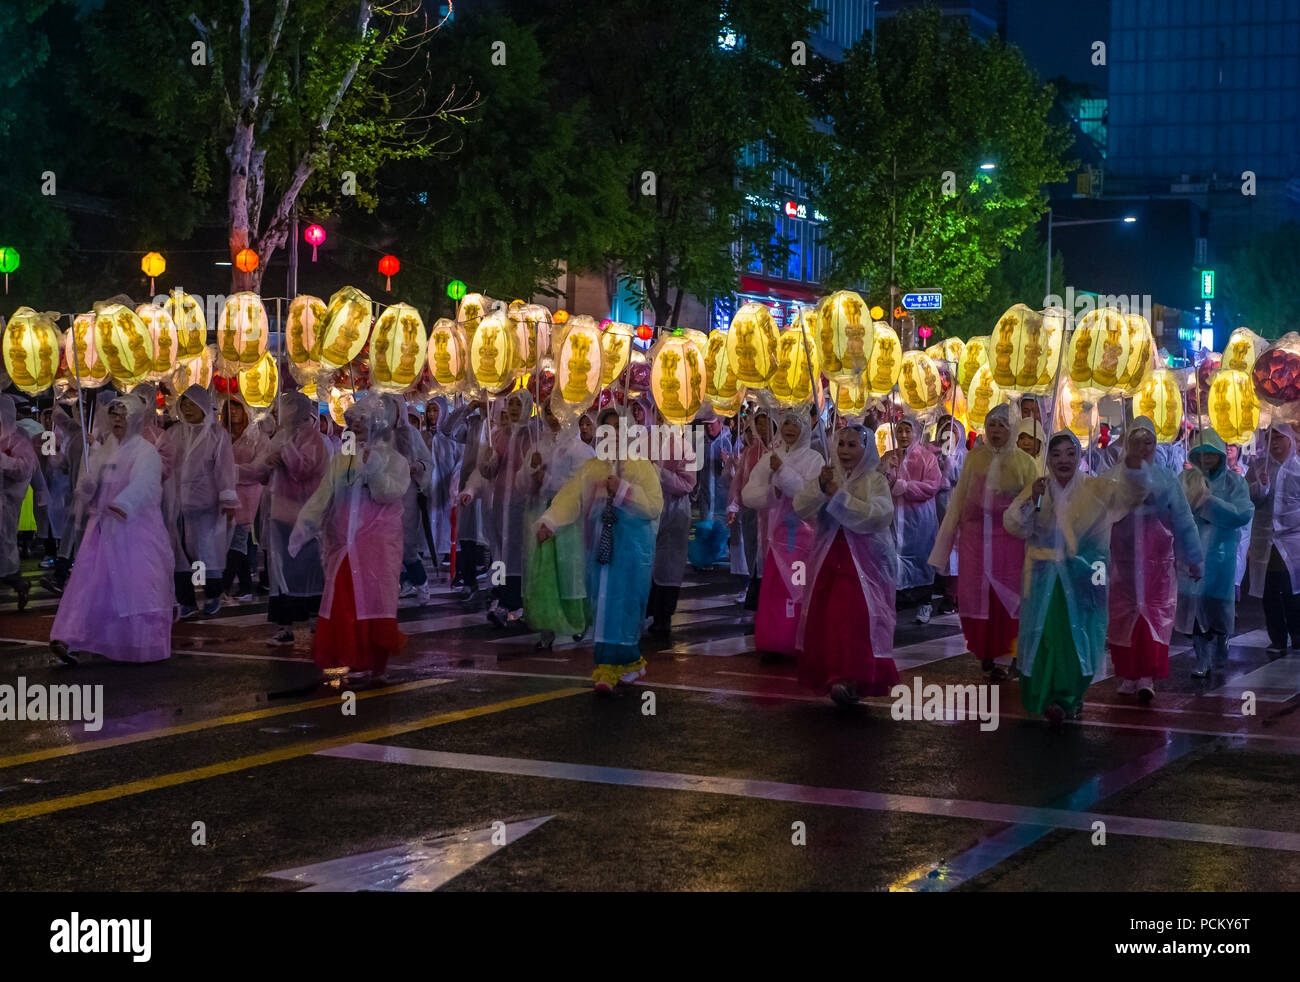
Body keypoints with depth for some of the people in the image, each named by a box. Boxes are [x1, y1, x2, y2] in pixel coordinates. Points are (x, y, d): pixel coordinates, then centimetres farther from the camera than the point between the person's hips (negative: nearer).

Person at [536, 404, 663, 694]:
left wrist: (623, 490, -14)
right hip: (601, 546, 3)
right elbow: (569, 497, -1)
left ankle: (610, 667, -9)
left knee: (623, 604, -9)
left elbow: (655, 506, -4)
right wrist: (548, 522, -16)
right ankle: (630, 660, 13)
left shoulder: (641, 466, 5)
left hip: (632, 547, -3)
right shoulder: (590, 468, 12)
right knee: (602, 604, 2)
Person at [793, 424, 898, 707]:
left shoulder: (875, 481, -1)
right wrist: (819, 486, -17)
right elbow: (801, 509, 0)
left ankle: (852, 680, -14)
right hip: (829, 558, 5)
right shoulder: (828, 477, 11)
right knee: (825, 617, 2)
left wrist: (839, 496, -17)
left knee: (858, 615, -15)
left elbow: (880, 515, -18)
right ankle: (830, 676, 13)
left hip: (864, 560, -4)